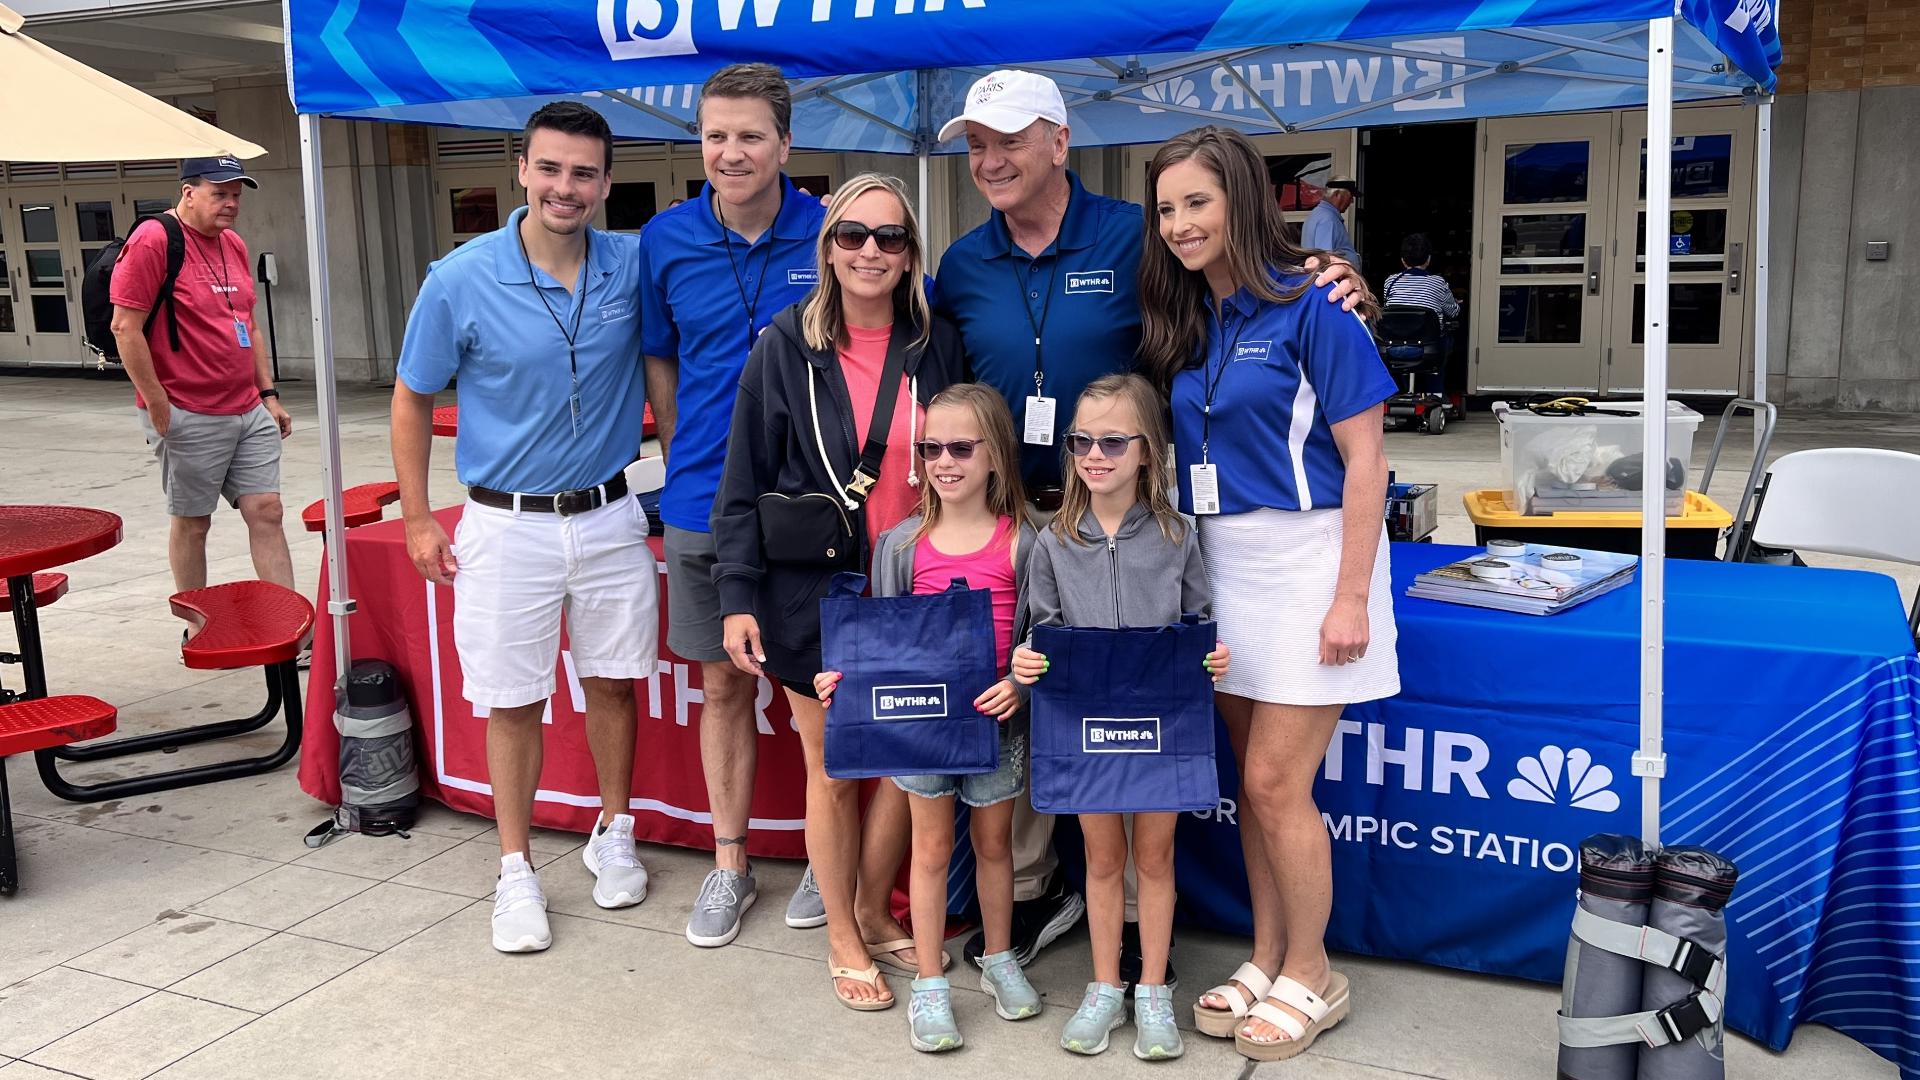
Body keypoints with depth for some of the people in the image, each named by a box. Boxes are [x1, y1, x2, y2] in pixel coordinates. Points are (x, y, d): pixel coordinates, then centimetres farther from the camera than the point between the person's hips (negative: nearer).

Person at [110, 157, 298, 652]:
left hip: (248, 411, 7)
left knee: (266, 511, 3)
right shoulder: (153, 240, -11)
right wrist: (158, 406, -15)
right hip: (188, 417, -7)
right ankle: (198, 630, 20)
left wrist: (268, 395, 15)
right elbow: (126, 327, -15)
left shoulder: (234, 245, 13)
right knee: (192, 522, 6)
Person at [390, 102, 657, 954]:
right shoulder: (461, 279, -11)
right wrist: (417, 519, 0)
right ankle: (516, 872, 21)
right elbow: (412, 401, 1)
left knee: (612, 683, 15)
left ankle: (614, 835, 35)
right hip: (508, 524, -2)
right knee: (513, 704, 6)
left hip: (609, 517, 2)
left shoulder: (633, 266, -4)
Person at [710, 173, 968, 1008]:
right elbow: (744, 484, -4)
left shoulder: (937, 346, 0)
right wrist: (738, 596, -10)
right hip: (814, 593, -2)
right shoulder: (784, 349, -5)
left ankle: (874, 915, 33)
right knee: (833, 773, 10)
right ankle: (841, 937, 28)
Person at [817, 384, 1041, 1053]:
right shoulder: (902, 544, 0)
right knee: (932, 846, 9)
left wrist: (1020, 684, -19)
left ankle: (999, 961, 35)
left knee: (994, 841, 15)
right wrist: (845, 673, -11)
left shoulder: (1021, 542, -5)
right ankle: (929, 985, 20)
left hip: (995, 715, -1)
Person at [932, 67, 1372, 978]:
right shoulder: (961, 266, 7)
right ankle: (1030, 890, 31)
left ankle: (1135, 909, 23)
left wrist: (1329, 293, -19)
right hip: (1005, 518, 4)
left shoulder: (1135, 238, -6)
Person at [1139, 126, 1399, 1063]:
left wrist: (1351, 596, -16)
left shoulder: (1309, 307, -11)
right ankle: (1266, 961, 27)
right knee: (1255, 780, 12)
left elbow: (1364, 457, -12)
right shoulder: (1183, 323, 9)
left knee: (1275, 782, -4)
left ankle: (1311, 976, 16)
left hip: (1306, 555, -6)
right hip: (1221, 560, 6)